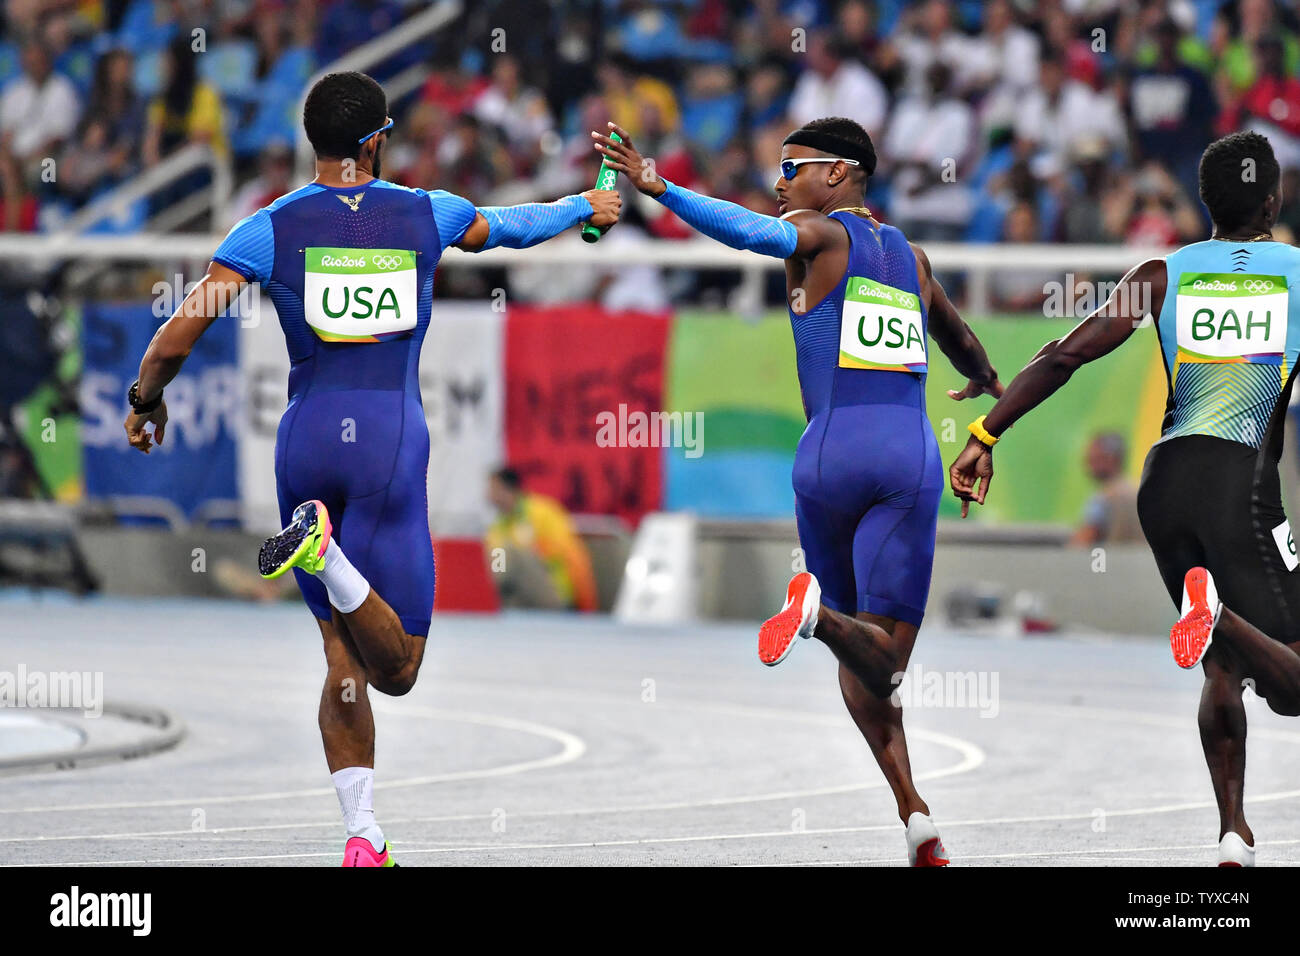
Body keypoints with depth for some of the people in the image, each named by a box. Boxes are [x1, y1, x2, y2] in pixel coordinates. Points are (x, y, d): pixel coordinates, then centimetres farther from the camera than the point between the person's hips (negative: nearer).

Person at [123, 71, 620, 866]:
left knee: (344, 658, 13)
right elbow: (516, 226, 28)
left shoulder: (270, 229, 3)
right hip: (392, 442, -2)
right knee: (397, 670, -3)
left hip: (307, 442, 2)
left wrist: (146, 402, 16)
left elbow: (178, 337, -4)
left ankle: (363, 836, 5)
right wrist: (587, 208, 49)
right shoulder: (427, 215, 7)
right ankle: (326, 553, -32)